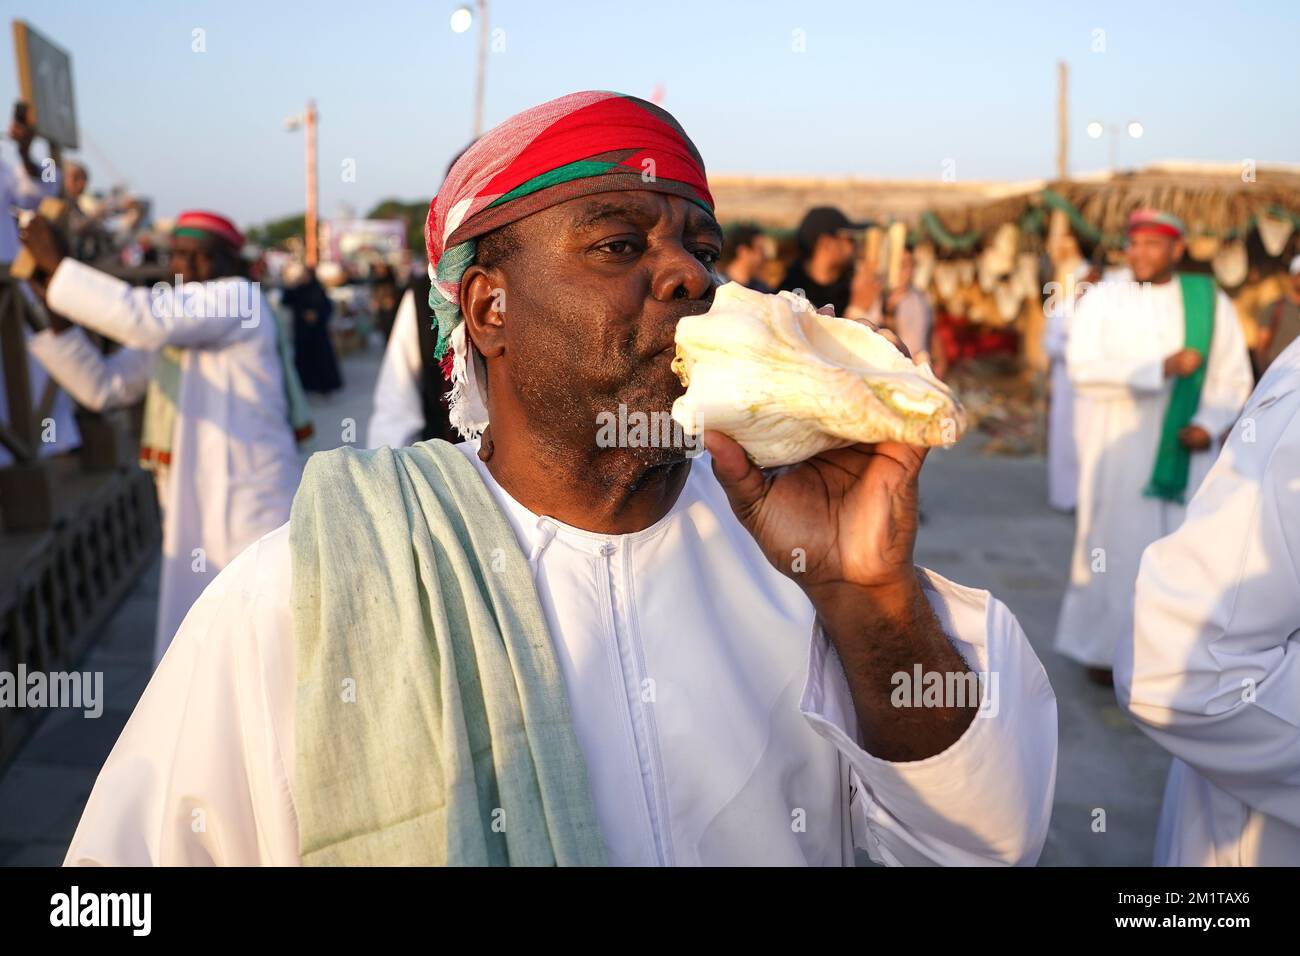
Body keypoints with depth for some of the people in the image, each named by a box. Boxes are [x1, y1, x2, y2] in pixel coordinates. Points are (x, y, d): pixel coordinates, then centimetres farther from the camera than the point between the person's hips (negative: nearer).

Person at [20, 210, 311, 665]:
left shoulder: (239, 298, -9)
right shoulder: (172, 313, 15)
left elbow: (144, 318, -25)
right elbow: (104, 387, 9)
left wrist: (57, 266, -18)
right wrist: (59, 315, -1)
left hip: (251, 499, -8)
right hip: (195, 506, 8)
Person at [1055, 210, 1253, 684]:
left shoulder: (1211, 304, 3)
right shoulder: (1101, 299, -2)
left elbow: (1233, 379, 4)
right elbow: (1082, 366, -15)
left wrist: (1209, 425, -14)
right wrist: (1161, 369, -22)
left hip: (1181, 449, 2)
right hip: (1116, 446, -2)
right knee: (1115, 542, 2)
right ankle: (1102, 641, 17)